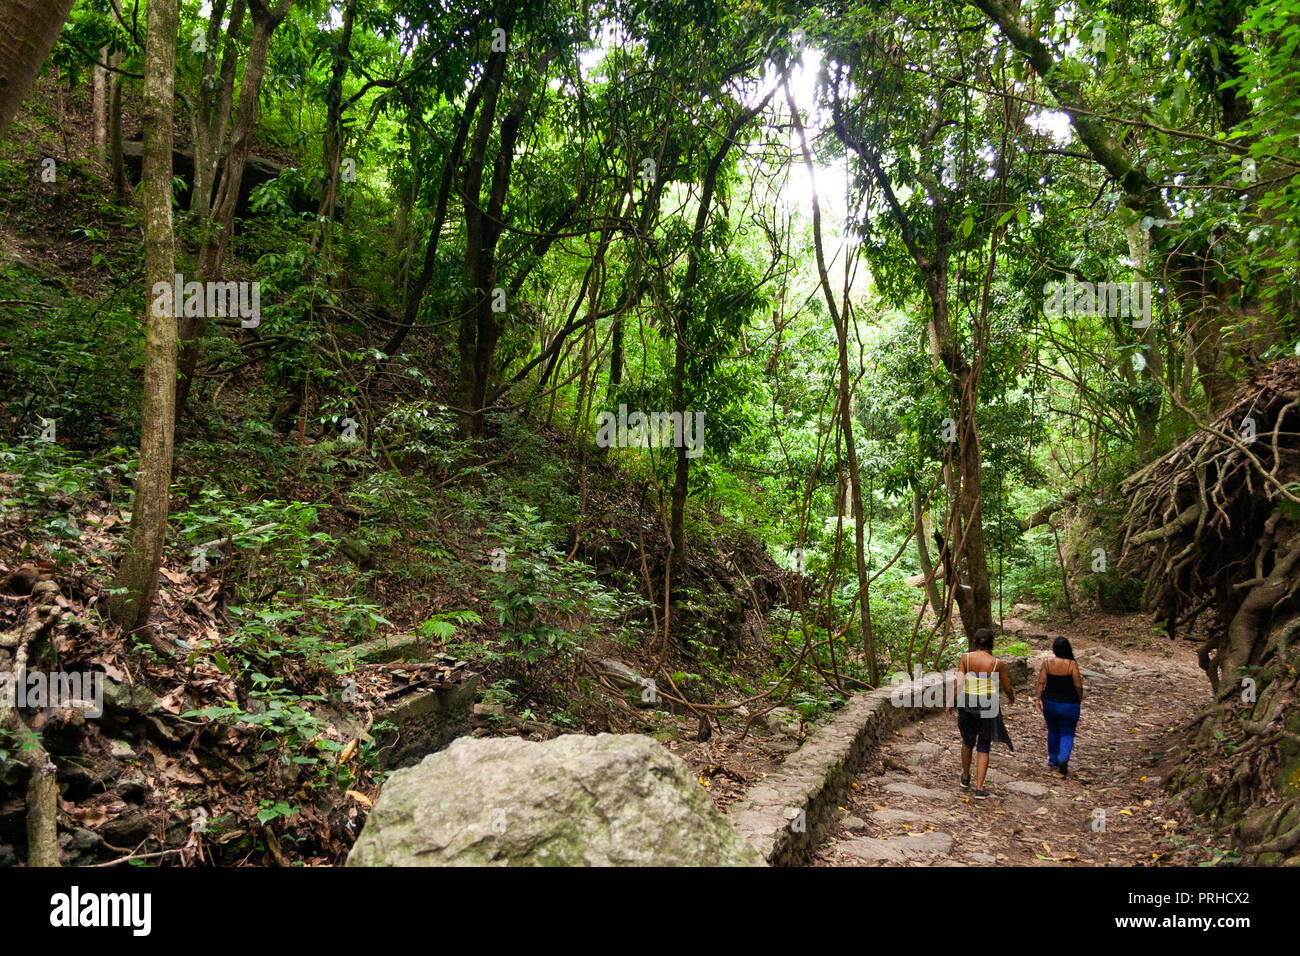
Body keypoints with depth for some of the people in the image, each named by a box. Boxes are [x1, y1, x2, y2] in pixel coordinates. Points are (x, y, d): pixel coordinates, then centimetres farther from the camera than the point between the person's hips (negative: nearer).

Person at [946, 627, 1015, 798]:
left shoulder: (966, 657, -7)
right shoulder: (997, 664, -7)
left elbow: (958, 681, -12)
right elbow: (1007, 688, 3)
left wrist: (951, 703, -3)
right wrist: (1011, 698, 25)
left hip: (967, 703, 1)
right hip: (989, 705, -1)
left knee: (967, 742, 23)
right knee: (983, 747, 10)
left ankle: (965, 779, 37)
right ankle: (979, 787, 6)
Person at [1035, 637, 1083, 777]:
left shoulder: (1047, 663, -8)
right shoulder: (1072, 664, -14)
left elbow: (1041, 682, -10)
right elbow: (1078, 685, -12)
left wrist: (1038, 699, -5)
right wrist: (1080, 698, 6)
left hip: (1050, 702, 3)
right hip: (1069, 705, -2)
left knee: (1053, 732, 20)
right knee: (1067, 734, 8)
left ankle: (1053, 761, 28)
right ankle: (1063, 759, -15)